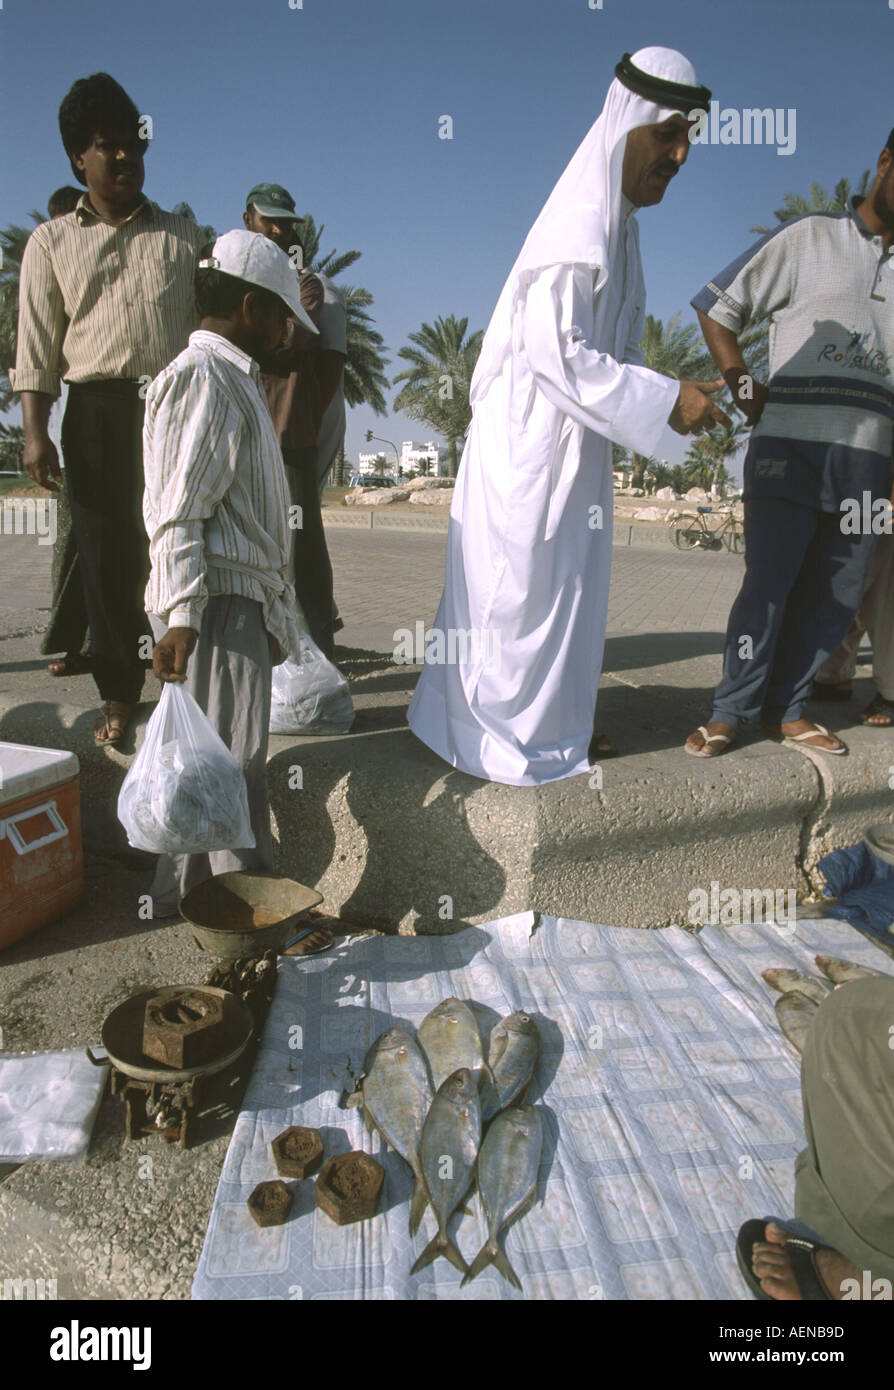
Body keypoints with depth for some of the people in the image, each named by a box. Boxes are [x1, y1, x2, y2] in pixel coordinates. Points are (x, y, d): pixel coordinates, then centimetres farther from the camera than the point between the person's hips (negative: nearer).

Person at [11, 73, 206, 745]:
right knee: (107, 552, 0)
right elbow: (38, 342, 8)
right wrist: (36, 430, -4)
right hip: (98, 407, 0)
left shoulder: (183, 235, 17)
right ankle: (120, 694, 9)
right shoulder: (52, 241, 15)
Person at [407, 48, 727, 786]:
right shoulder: (577, 226, -15)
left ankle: (554, 720, 26)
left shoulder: (619, 226, 15)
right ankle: (508, 731, 10)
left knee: (567, 580, 13)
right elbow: (556, 351, -23)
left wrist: (676, 393, 6)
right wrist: (664, 400, -22)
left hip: (575, 438, 10)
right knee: (522, 581, -3)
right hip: (534, 433, -10)